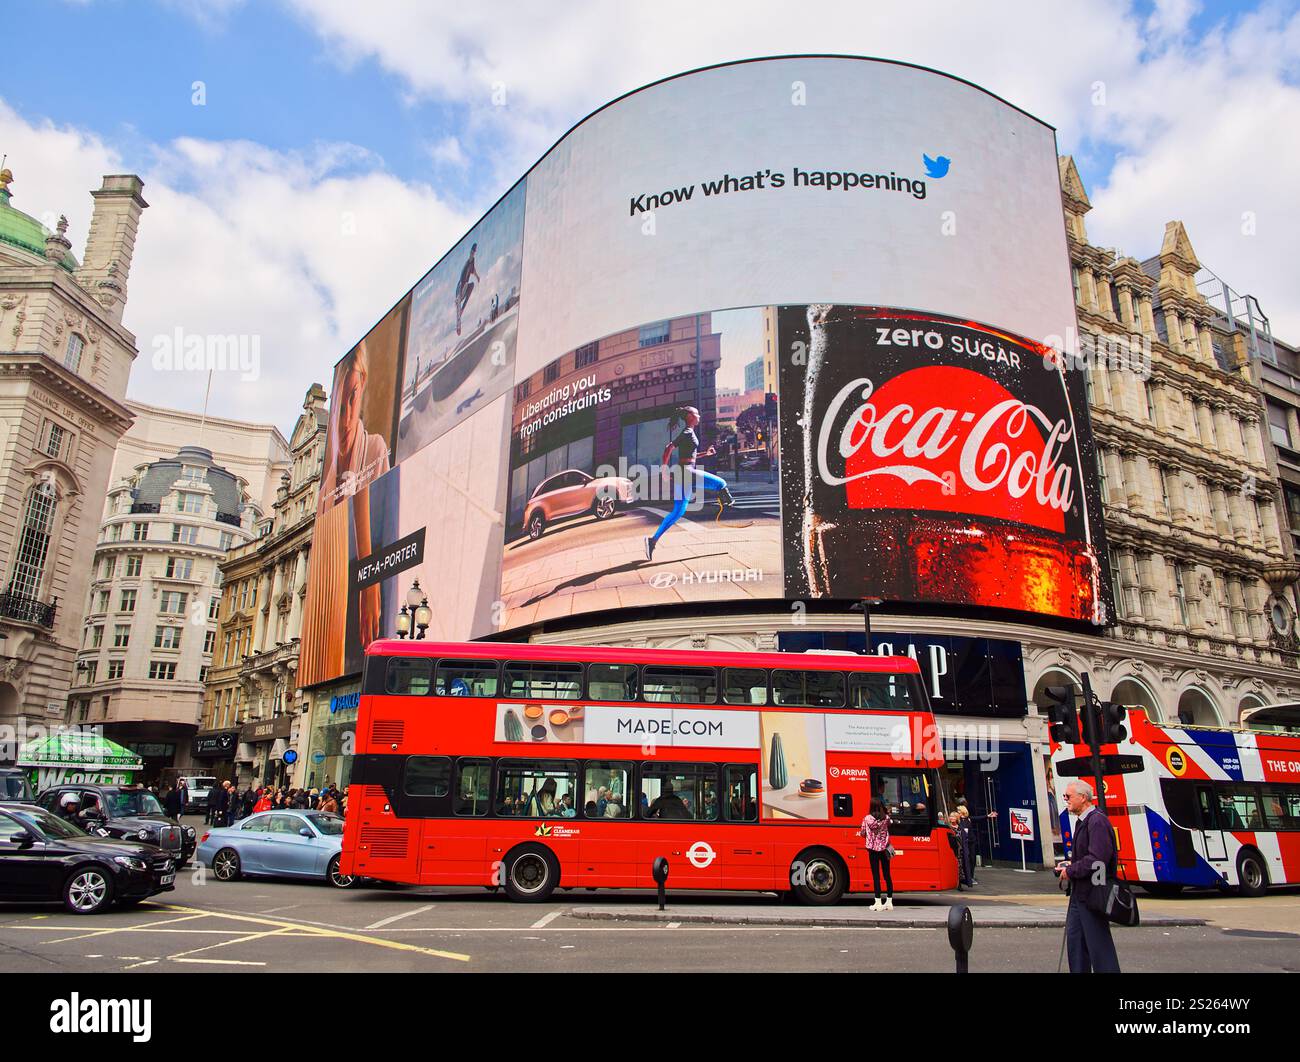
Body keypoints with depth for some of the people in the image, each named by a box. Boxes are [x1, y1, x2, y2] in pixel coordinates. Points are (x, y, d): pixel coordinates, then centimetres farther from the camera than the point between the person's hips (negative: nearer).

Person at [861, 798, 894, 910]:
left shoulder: (867, 819, -10)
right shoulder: (886, 818, -6)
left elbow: (862, 833, -3)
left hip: (873, 849, -2)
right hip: (884, 849, 2)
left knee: (876, 875, 2)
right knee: (887, 875, 11)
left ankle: (878, 903, 1)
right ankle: (889, 902, 16)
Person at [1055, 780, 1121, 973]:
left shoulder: (1097, 821, -18)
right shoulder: (1082, 821, 14)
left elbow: (1097, 859, -25)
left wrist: (1071, 871, -15)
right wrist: (1071, 863, 8)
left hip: (1093, 892, -10)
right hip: (1080, 893, 10)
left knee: (1099, 943, -2)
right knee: (1074, 940, 13)